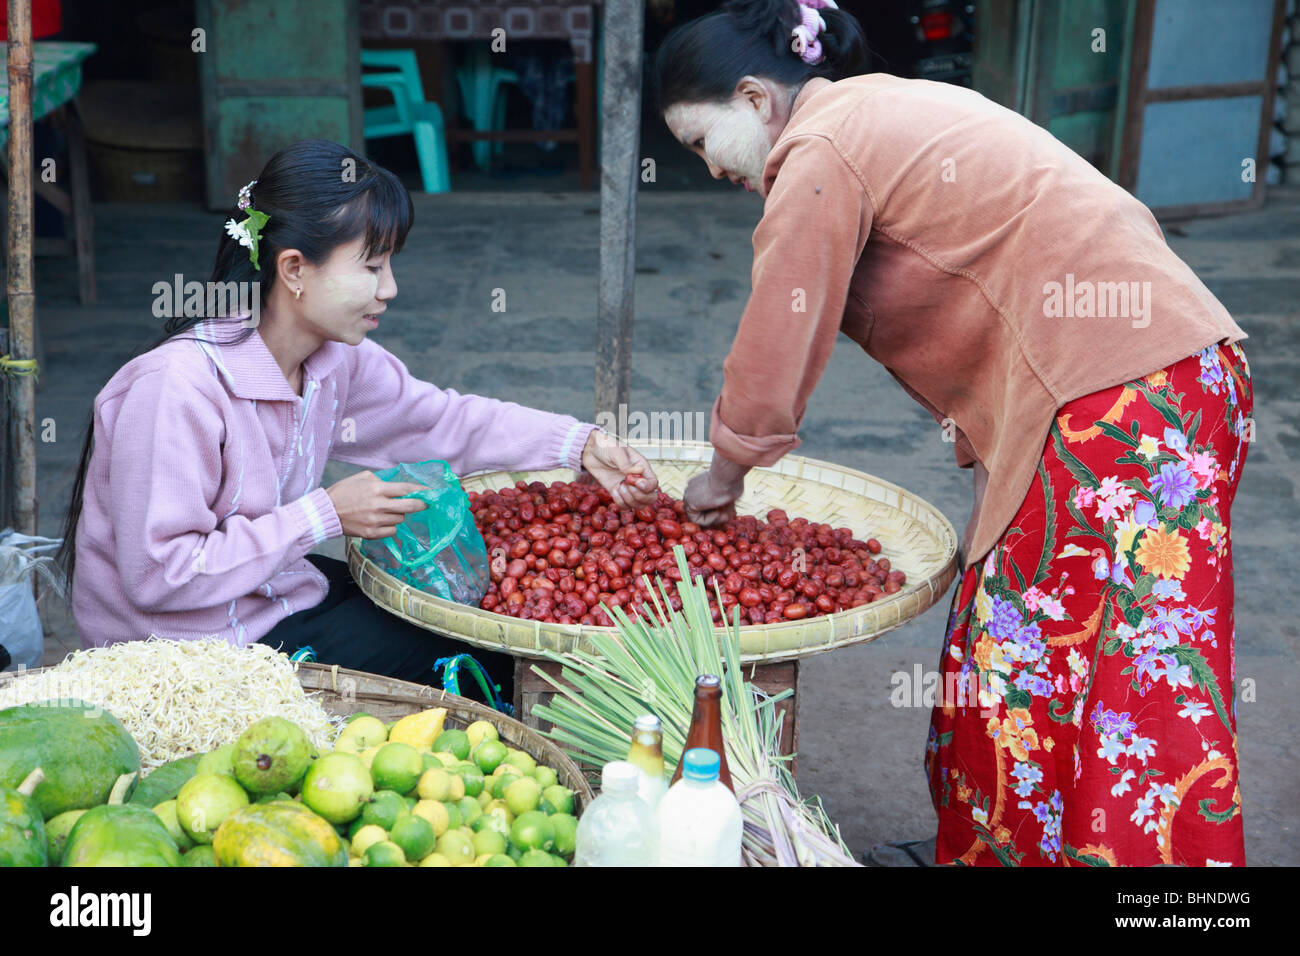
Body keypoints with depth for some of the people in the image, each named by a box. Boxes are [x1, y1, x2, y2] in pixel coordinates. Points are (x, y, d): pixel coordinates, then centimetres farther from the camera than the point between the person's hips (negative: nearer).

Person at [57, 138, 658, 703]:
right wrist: (323, 517, -26)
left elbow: (439, 419, 8)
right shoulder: (177, 388, -29)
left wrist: (579, 445, -3)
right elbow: (158, 575, -28)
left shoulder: (334, 357, -4)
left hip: (276, 592, 8)